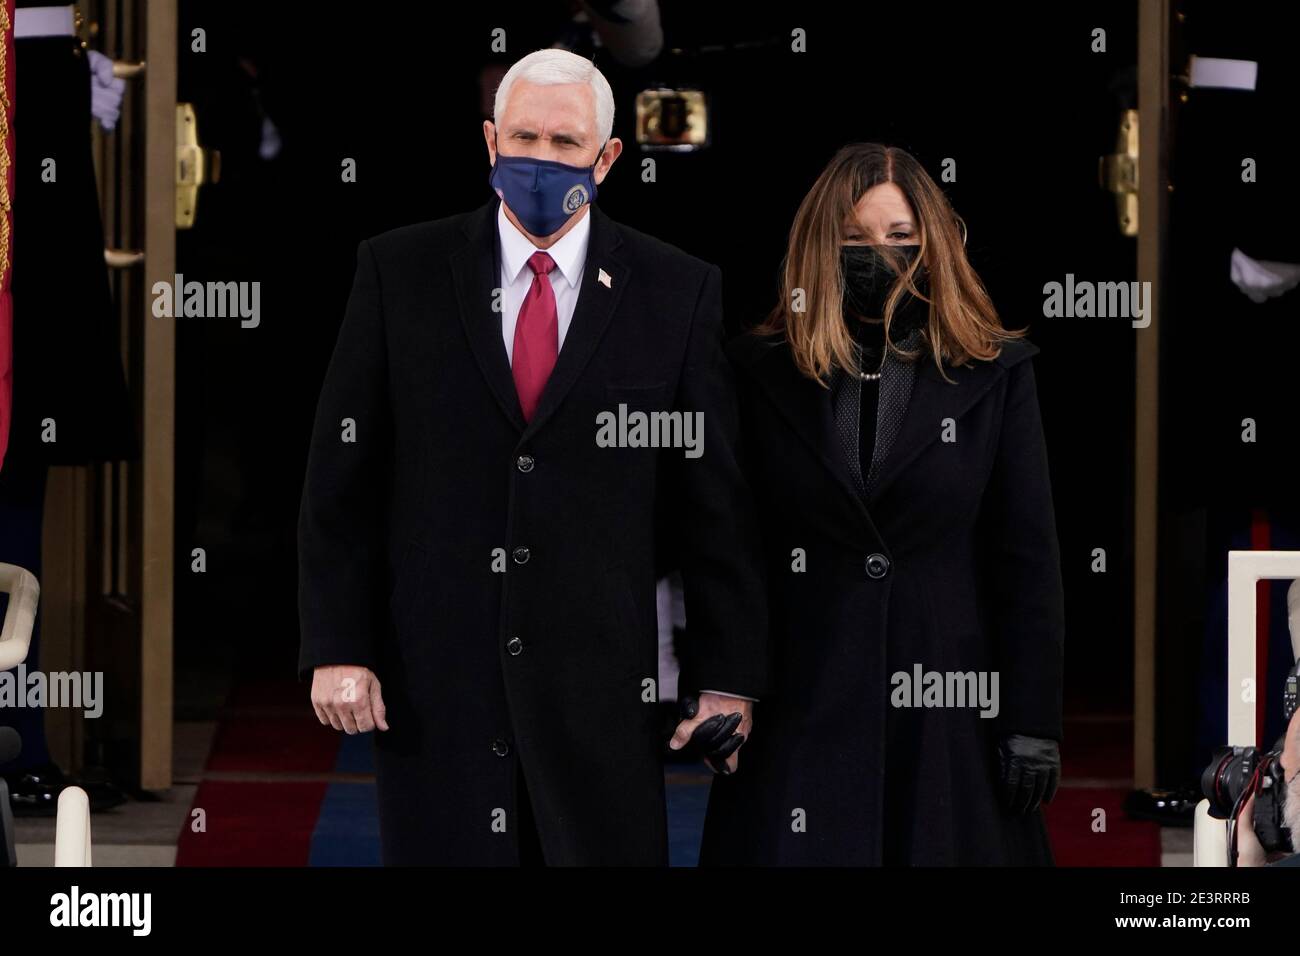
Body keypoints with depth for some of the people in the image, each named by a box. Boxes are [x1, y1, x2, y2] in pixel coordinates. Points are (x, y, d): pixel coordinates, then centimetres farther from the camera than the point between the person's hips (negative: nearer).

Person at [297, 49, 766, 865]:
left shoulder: (677, 292, 3)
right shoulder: (399, 272, 4)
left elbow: (716, 499, 4)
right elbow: (342, 480, 4)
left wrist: (730, 674, 1)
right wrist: (337, 648, -3)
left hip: (602, 676, 0)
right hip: (435, 670, 0)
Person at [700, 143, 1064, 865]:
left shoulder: (994, 374, 5)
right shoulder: (762, 372, 5)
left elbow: (1027, 556, 3)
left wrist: (1033, 723, -2)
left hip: (947, 714, 0)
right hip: (802, 709, 0)